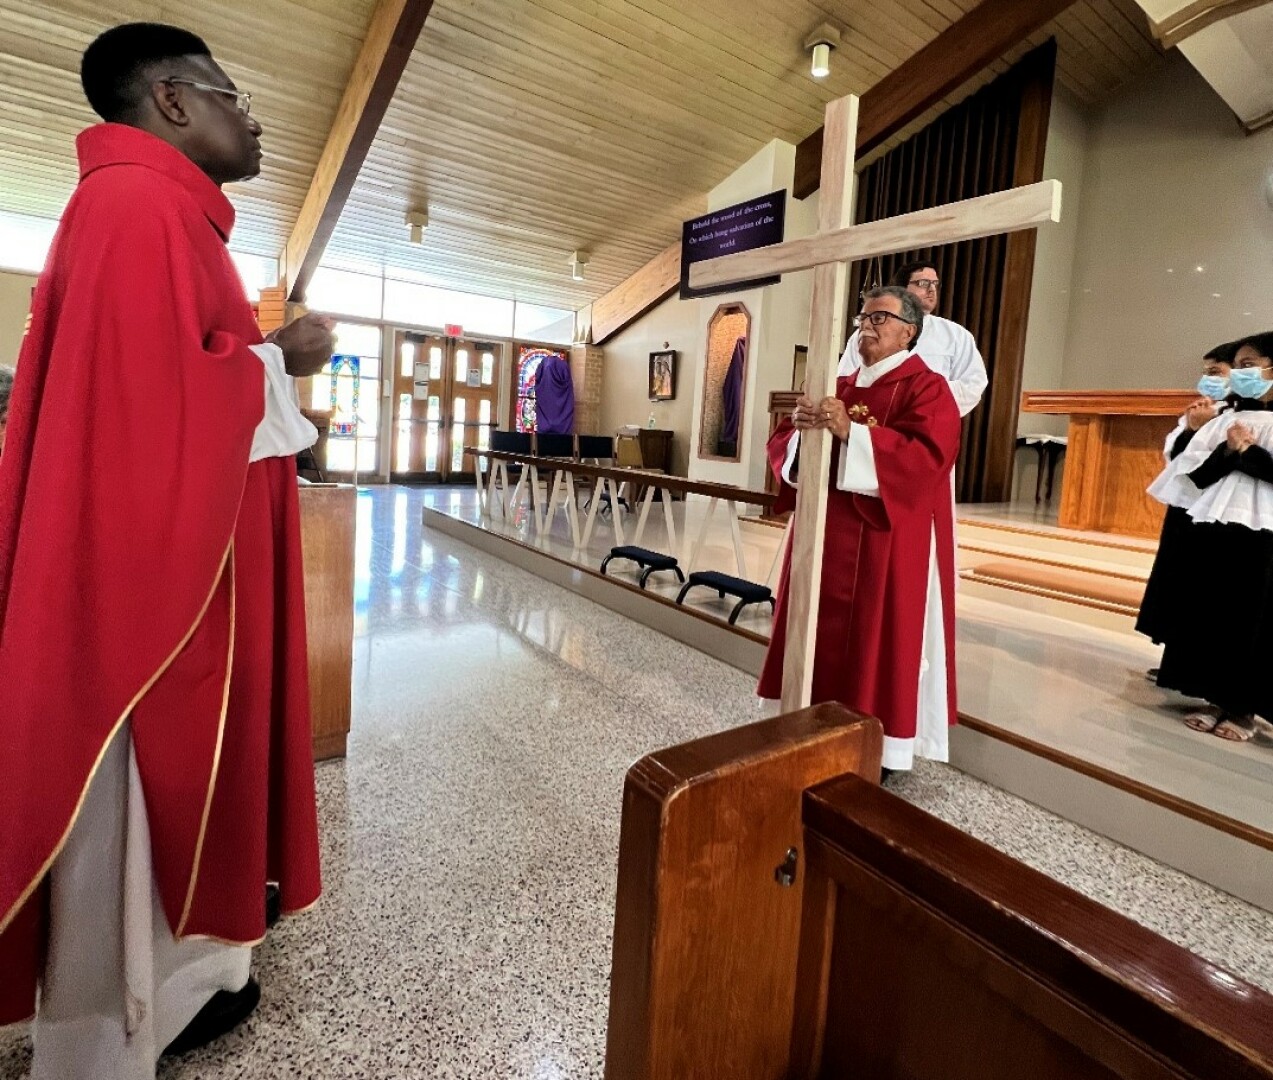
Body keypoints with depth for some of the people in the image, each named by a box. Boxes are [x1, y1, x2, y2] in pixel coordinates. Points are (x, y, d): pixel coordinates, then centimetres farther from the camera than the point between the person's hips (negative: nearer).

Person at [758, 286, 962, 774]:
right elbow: (781, 443, 9)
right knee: (824, 631, 10)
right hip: (827, 535, 6)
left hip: (885, 544, -6)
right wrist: (801, 427, -14)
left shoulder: (926, 389, -4)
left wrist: (852, 432, -28)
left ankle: (876, 749, 14)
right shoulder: (840, 388, 15)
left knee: (877, 640, 0)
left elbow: (927, 457, -21)